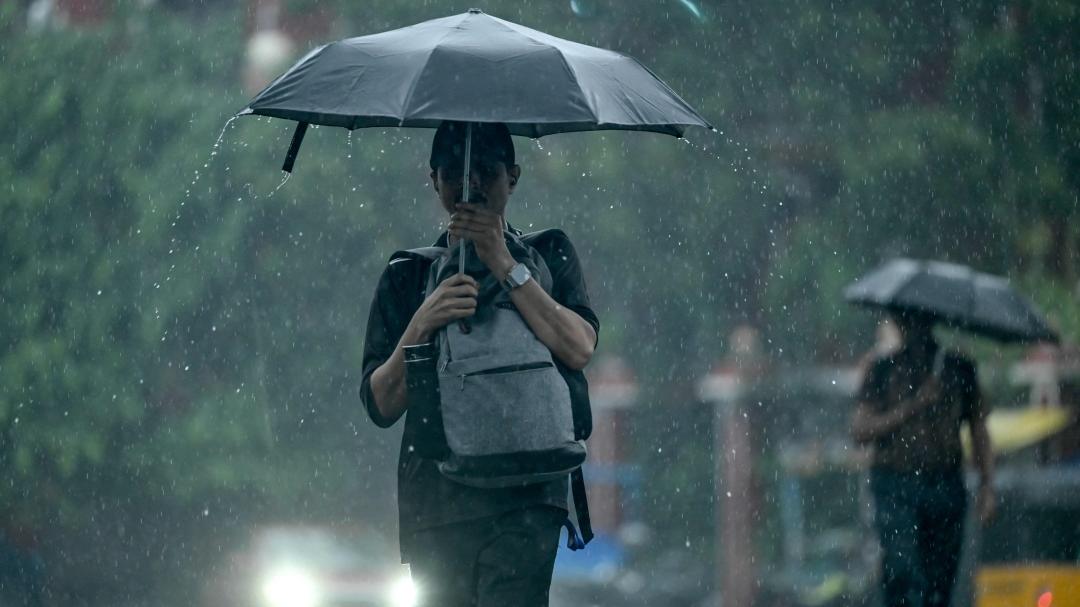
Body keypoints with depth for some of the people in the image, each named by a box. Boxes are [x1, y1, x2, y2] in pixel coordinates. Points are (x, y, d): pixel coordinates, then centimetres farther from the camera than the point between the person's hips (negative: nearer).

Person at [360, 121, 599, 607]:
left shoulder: (547, 255, 14)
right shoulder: (407, 276, 16)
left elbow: (579, 348, -5)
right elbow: (380, 406, 8)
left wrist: (504, 266, -9)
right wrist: (421, 325, -8)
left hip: (523, 499, -3)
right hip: (434, 505, 3)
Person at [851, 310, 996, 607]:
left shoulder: (958, 369, 12)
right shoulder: (885, 369, 7)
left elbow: (979, 429, 15)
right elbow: (860, 430, -1)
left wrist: (987, 485, 4)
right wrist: (913, 406, -9)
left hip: (946, 488, 2)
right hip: (895, 486, -2)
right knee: (903, 569, -20)